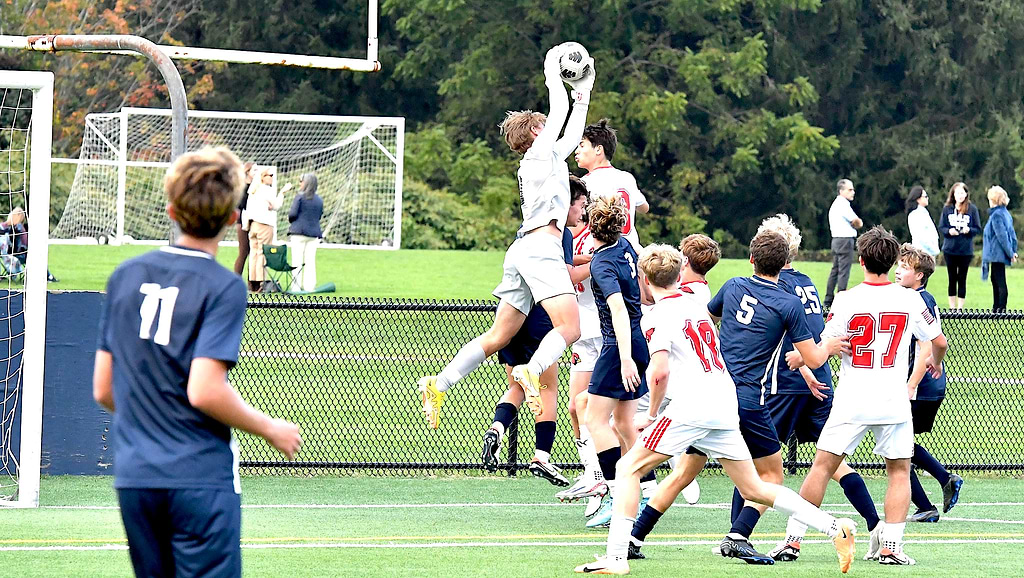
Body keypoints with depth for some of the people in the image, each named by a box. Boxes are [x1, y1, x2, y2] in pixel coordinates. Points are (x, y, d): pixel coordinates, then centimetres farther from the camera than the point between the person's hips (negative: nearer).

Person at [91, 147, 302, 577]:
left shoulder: (125, 276, 9)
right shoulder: (223, 288, -9)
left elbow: (102, 390, 12)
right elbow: (204, 392, -18)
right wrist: (270, 429, -3)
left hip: (133, 477, 6)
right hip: (201, 476, -6)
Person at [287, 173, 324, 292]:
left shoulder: (300, 196, -8)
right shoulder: (319, 200, 9)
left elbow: (293, 213, -12)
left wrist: (290, 219, 9)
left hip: (298, 232, -5)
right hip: (314, 233, 5)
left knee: (297, 260, -2)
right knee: (310, 261, 7)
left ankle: (296, 286, -5)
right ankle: (309, 286, 5)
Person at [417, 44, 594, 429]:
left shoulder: (548, 157, 27)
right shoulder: (540, 151, 4)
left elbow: (572, 134, 41)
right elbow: (560, 112, 1)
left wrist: (583, 93, 45)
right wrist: (552, 72, 14)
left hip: (523, 252, 9)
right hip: (540, 248, -9)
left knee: (497, 338, 6)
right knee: (570, 328, -20)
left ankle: (437, 385, 0)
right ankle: (532, 372, -42)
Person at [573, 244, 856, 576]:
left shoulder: (656, 317, -4)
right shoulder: (697, 307, 20)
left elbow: (660, 373, -14)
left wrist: (652, 414, -2)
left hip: (692, 406, -7)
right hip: (727, 407, 7)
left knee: (628, 469, 0)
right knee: (754, 489, 14)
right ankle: (836, 529, 7)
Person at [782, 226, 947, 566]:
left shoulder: (847, 301, -7)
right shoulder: (910, 300, -1)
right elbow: (938, 343, 10)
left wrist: (797, 358, 18)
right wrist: (933, 362, 33)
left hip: (851, 402, -1)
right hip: (894, 403, 1)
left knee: (823, 466, 5)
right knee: (899, 471, 12)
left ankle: (793, 537, 3)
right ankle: (890, 544, 2)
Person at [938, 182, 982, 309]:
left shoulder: (972, 209, -2)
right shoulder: (947, 209, 2)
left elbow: (978, 229, 2)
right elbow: (941, 227, 4)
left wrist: (969, 230, -19)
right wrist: (949, 231, -16)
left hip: (966, 250, -1)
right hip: (950, 249, 1)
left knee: (962, 279, 2)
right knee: (952, 279, 8)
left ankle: (960, 308, 7)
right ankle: (952, 307, 14)